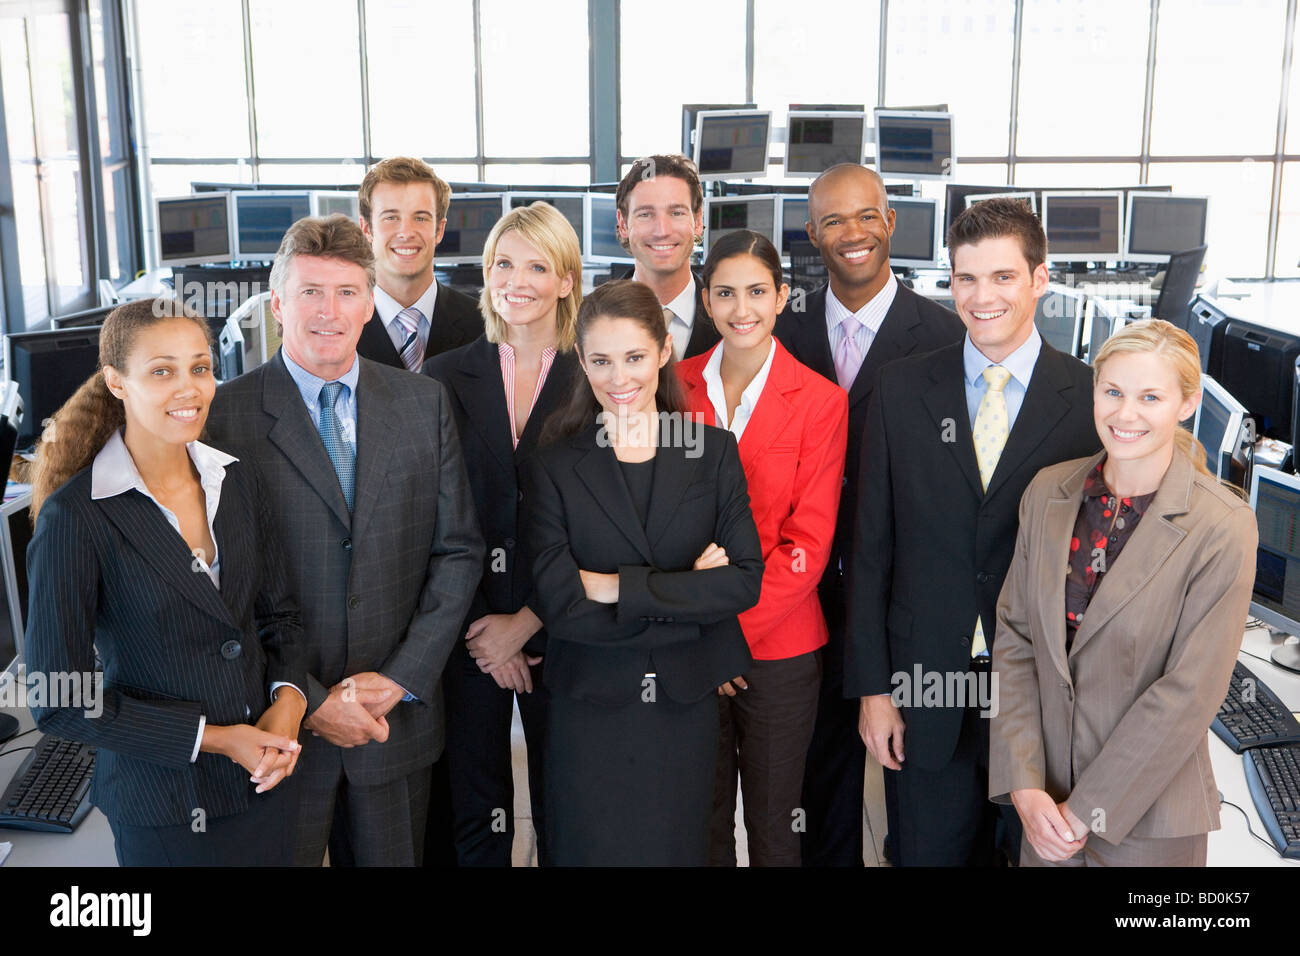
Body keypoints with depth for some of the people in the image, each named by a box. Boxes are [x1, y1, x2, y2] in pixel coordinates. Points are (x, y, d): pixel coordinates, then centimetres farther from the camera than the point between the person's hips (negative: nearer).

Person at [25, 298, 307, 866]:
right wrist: (209, 737, -16)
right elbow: (58, 704, -14)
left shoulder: (236, 482, 0)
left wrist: (288, 699, -9)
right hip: (164, 807, -4)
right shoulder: (75, 516, -16)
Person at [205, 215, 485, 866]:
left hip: (399, 717, 3)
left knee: (391, 857, 16)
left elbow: (458, 551, 3)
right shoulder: (223, 415, -8)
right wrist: (309, 701, -13)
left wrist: (402, 677, -7)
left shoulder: (424, 404, 2)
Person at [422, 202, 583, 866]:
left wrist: (525, 623, -7)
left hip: (557, 629, -1)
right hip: (465, 630, 1)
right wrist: (477, 624, -5)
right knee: (476, 813, 10)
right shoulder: (445, 378, 2)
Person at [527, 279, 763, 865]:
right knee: (593, 850, 9)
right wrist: (689, 595, -13)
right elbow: (559, 604, -15)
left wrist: (618, 587, -16)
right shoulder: (555, 466, -5)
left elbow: (745, 580, -9)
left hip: (687, 711, 2)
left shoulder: (713, 450, 0)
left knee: (678, 849, 15)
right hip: (590, 712, -1)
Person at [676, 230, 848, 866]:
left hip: (778, 645, -2)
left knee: (774, 825, 10)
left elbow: (809, 541, -7)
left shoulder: (820, 401, -4)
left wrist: (736, 628, -14)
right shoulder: (677, 385, 3)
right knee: (702, 819, 13)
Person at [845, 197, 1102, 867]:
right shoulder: (901, 390, 1)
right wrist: (871, 687, -1)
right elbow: (872, 547, 1)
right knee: (930, 852, 13)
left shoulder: (1091, 400, -4)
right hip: (926, 692, 1)